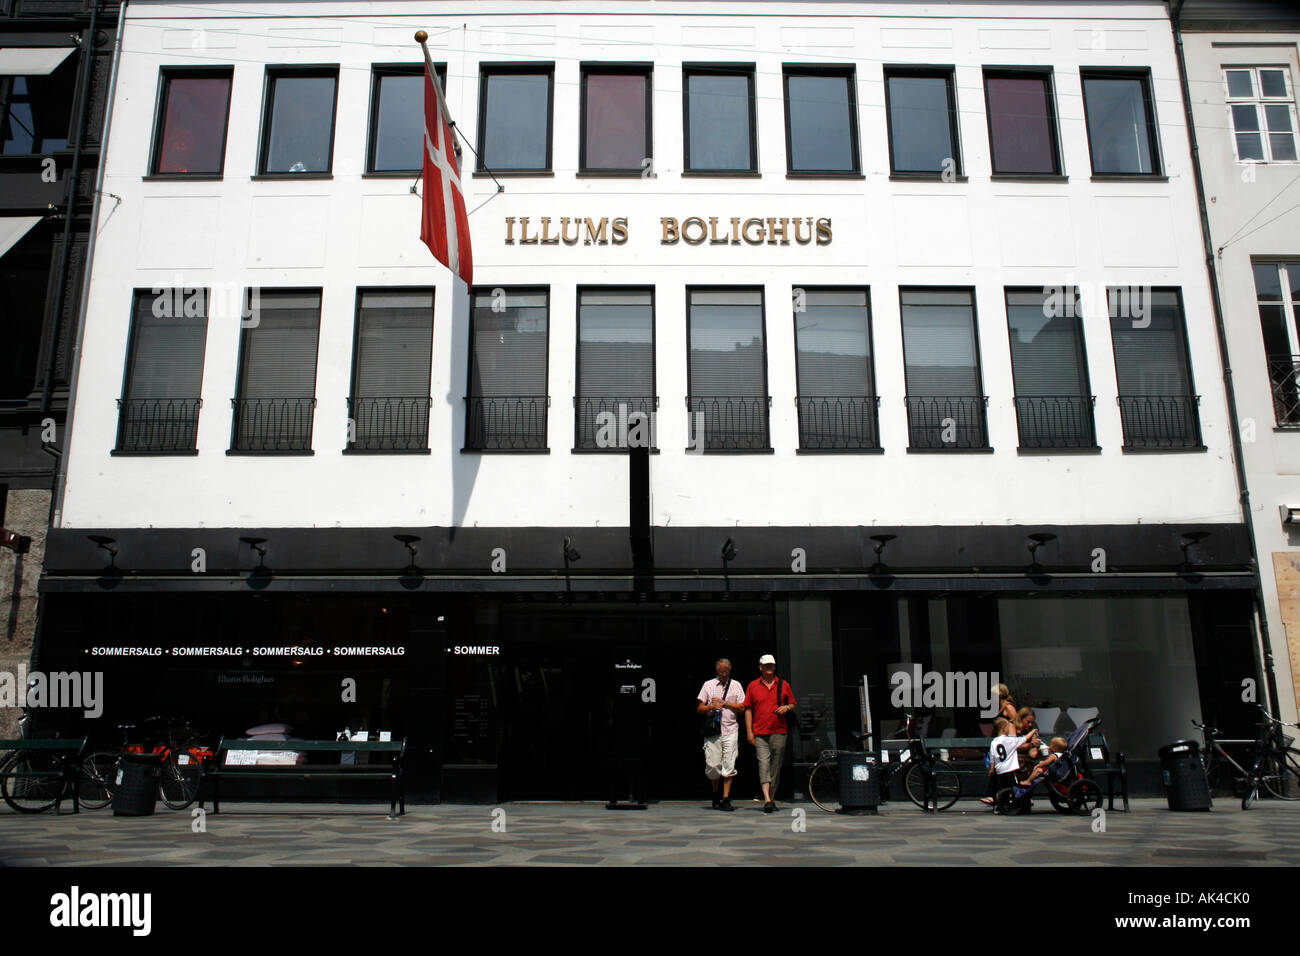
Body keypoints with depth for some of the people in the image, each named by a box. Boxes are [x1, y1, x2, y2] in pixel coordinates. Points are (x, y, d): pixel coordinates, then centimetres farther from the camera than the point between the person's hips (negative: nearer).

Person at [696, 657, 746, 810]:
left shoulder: (735, 685, 13)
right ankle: (715, 795, 19)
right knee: (713, 765, -3)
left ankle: (726, 799, -3)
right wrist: (711, 707, -11)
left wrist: (725, 703, -4)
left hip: (730, 730, 0)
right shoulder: (708, 685, 11)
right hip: (712, 729, 0)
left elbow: (742, 707, 7)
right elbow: (699, 708, 7)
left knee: (729, 765, -6)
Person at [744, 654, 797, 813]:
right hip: (760, 733, -2)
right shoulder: (753, 686, 7)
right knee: (763, 762, -13)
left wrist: (787, 707, -6)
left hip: (779, 732, 2)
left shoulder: (783, 685, 10)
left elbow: (793, 704, 18)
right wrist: (749, 732, 0)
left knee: (776, 766, 5)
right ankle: (767, 800, -20)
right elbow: (748, 709, 7)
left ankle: (771, 798, 18)